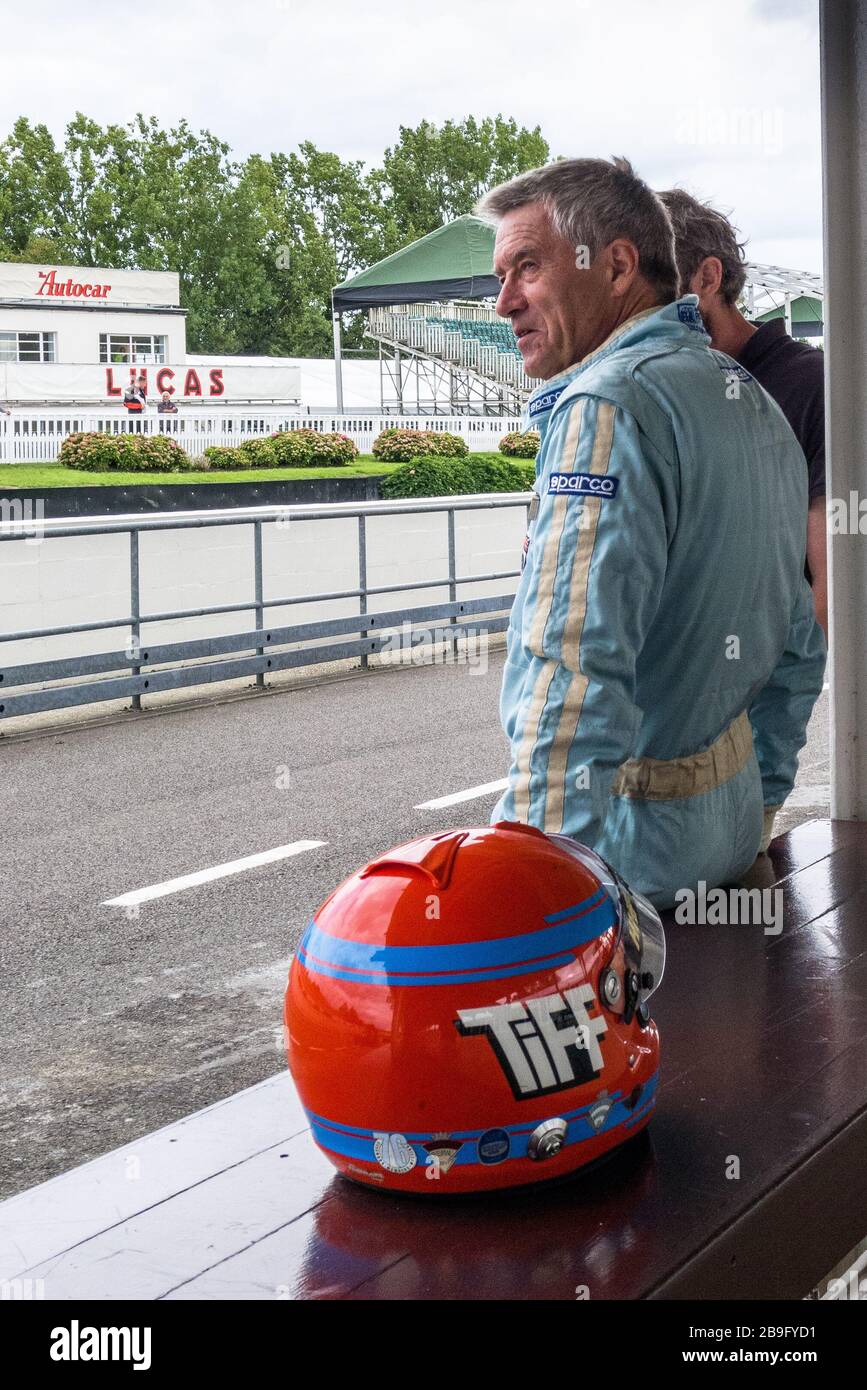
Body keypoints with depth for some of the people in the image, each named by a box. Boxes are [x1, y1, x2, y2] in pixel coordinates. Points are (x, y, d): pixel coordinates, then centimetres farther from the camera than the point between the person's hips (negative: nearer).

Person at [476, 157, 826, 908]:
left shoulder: (610, 404, -18)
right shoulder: (754, 403, 13)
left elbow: (575, 673, -27)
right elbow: (798, 646, 19)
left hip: (631, 841, -9)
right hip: (733, 830, 9)